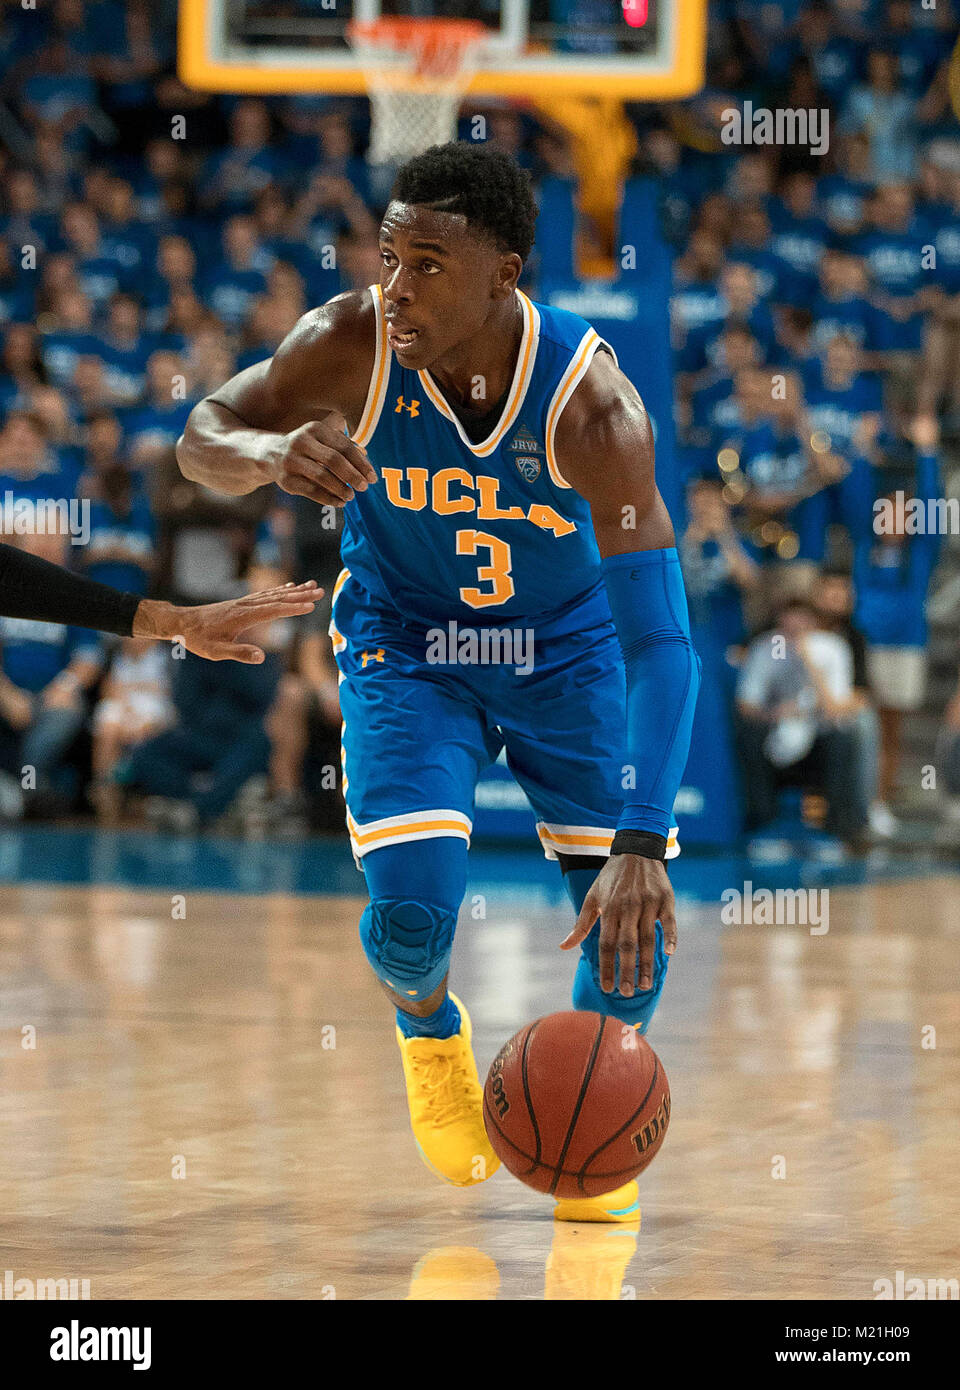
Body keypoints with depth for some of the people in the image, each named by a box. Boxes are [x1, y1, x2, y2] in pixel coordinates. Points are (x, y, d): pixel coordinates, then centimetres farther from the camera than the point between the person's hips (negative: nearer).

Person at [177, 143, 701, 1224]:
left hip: (565, 647, 0)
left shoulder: (590, 403, -34)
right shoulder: (353, 344, -27)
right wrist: (270, 453, -43)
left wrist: (642, 844, -47)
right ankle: (428, 1032, 20)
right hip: (406, 640, 1)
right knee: (410, 911, -17)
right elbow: (201, 442, -16)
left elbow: (659, 641, -36)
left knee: (635, 917, -11)